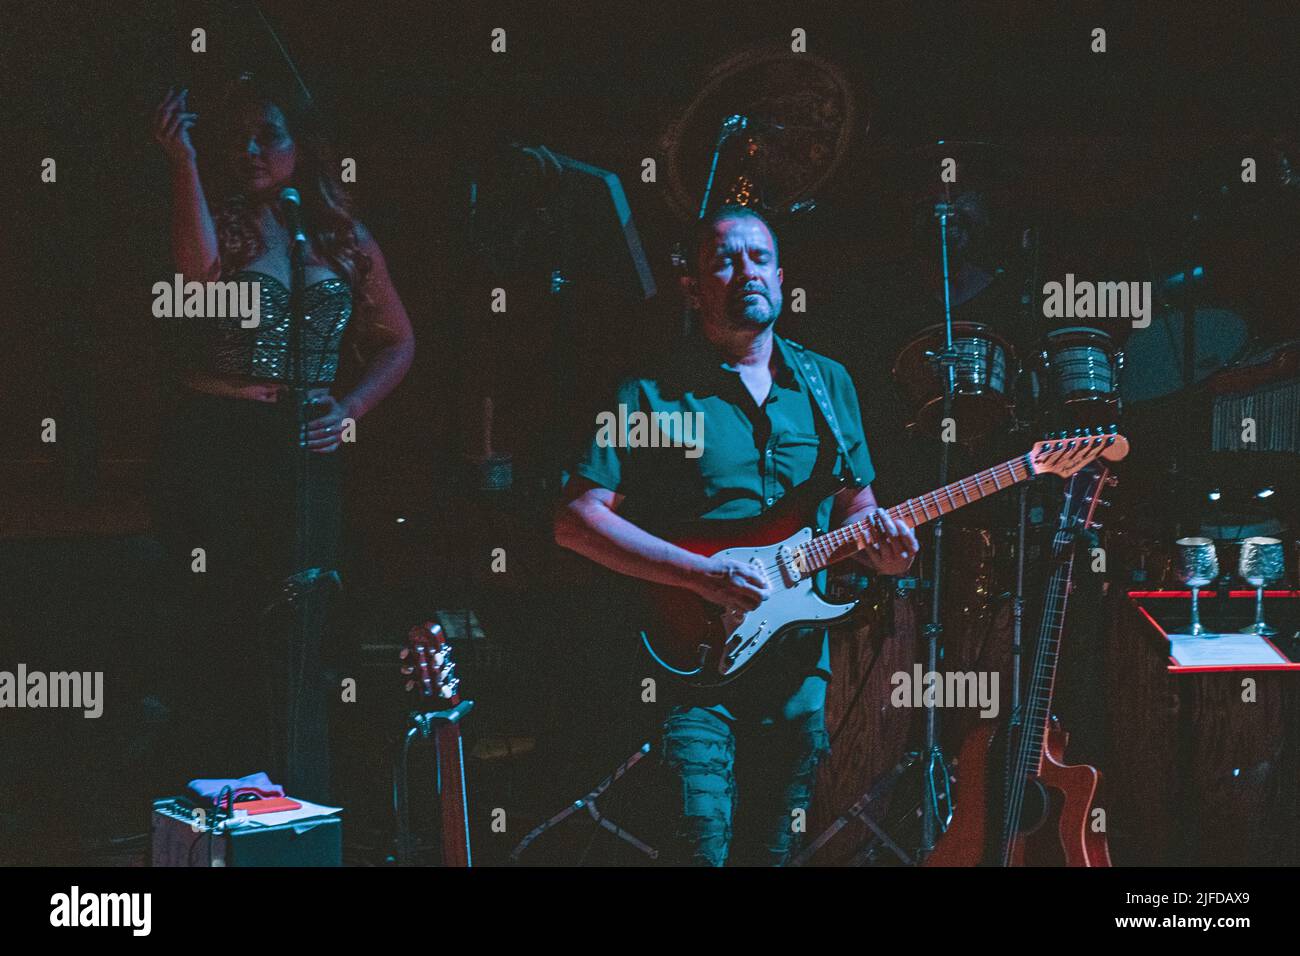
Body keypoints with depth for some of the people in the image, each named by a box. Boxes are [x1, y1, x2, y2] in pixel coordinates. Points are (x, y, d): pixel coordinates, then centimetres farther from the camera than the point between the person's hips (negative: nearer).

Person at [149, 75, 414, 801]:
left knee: (294, 637, -1)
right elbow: (201, 271, -19)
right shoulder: (218, 221, 5)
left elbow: (398, 341, 18)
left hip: (305, 452, 2)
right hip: (211, 444, -1)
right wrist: (184, 163, -21)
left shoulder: (343, 237, 12)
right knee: (221, 631, -2)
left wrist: (350, 408, 3)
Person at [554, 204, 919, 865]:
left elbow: (855, 503, 21)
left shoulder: (828, 384, 13)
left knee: (771, 850, 11)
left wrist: (876, 546, -4)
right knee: (700, 848, -12)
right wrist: (705, 575, -19)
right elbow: (576, 519, -9)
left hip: (797, 661, 5)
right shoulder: (653, 394, -3)